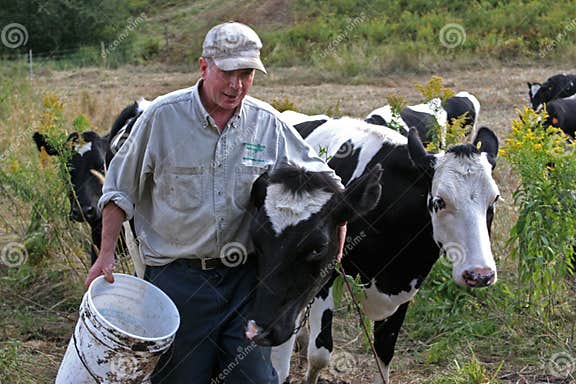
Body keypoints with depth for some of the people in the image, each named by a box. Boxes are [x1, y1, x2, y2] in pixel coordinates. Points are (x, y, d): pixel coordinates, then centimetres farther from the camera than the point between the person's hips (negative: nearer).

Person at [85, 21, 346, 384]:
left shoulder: (268, 123, 0)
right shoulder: (163, 116, -7)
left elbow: (320, 176, 12)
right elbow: (121, 189, 2)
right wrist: (106, 255, -2)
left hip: (245, 276, 2)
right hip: (177, 275, -2)